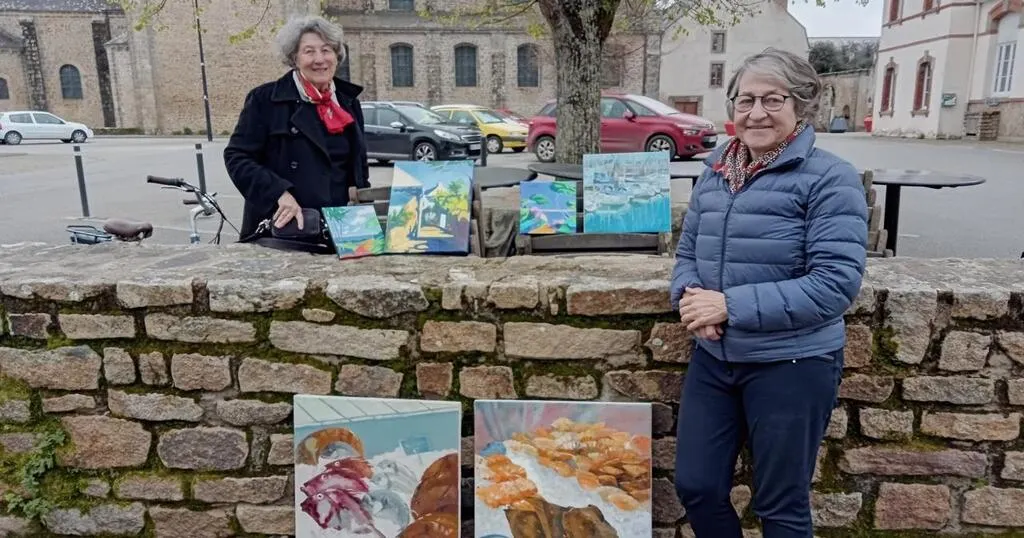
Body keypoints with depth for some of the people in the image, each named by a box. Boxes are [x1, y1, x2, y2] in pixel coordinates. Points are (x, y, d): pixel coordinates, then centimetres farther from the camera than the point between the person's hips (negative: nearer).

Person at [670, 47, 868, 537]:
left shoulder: (829, 178, -12)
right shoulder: (714, 171, 6)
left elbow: (836, 282, -19)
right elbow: (687, 251, 12)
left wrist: (731, 305, -23)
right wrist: (689, 297, -11)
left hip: (791, 364, -5)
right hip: (713, 358, 5)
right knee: (695, 486, 15)